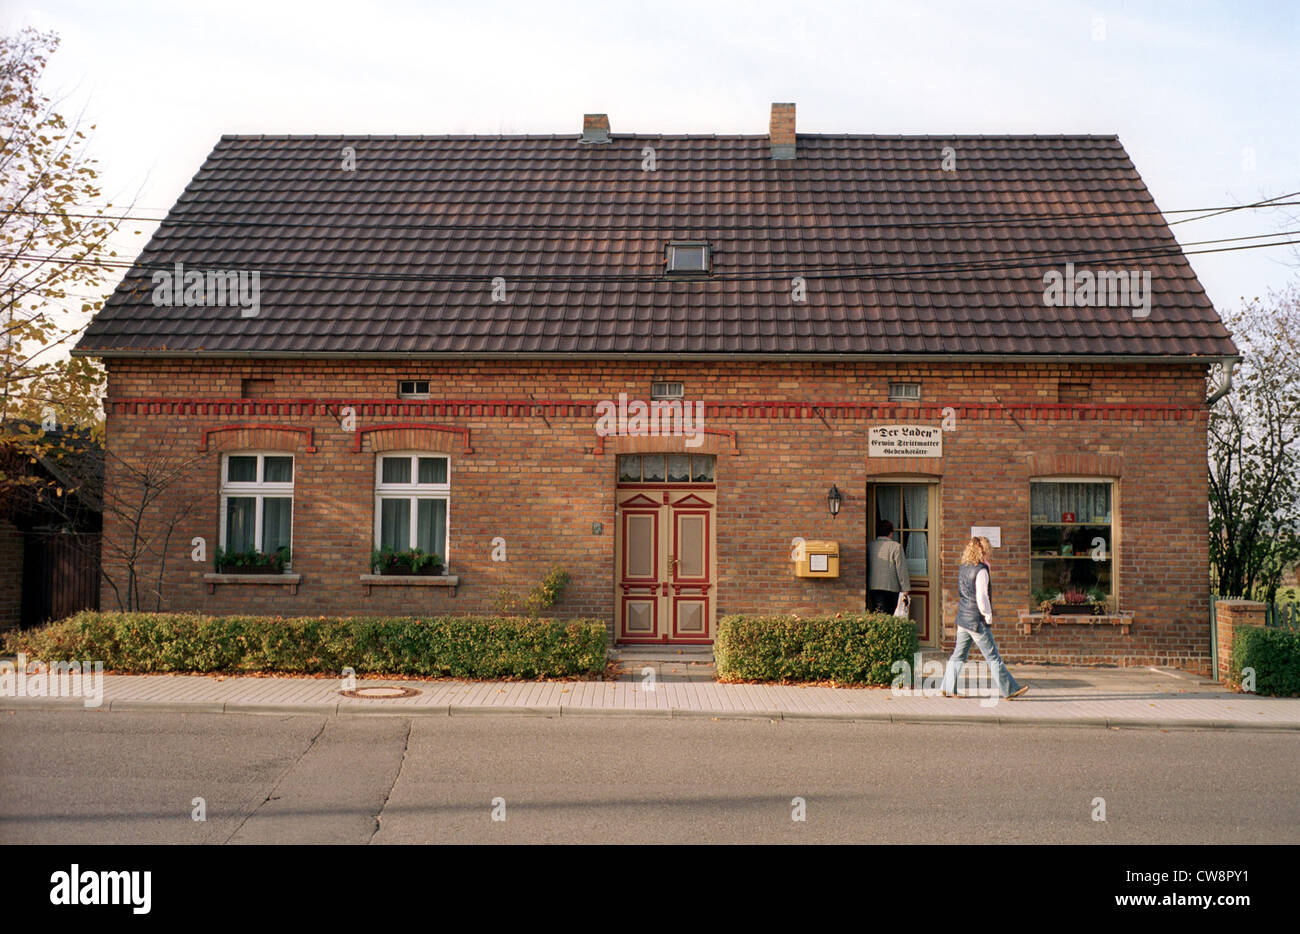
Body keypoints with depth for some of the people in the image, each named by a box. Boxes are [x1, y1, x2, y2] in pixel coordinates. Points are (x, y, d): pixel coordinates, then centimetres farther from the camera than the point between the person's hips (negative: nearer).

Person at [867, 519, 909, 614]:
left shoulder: (870, 546, 7)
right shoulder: (896, 546, -6)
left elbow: (867, 567, 14)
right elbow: (901, 568, -7)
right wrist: (905, 588, -4)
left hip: (874, 586, 3)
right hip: (891, 587, -3)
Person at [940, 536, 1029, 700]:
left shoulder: (963, 568, 9)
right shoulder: (981, 571, -15)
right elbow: (982, 598, -19)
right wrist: (989, 618, -7)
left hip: (962, 619, 8)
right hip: (977, 622, -8)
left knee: (959, 655, 11)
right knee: (993, 657, 0)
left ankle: (948, 688, 10)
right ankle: (1009, 689, 8)